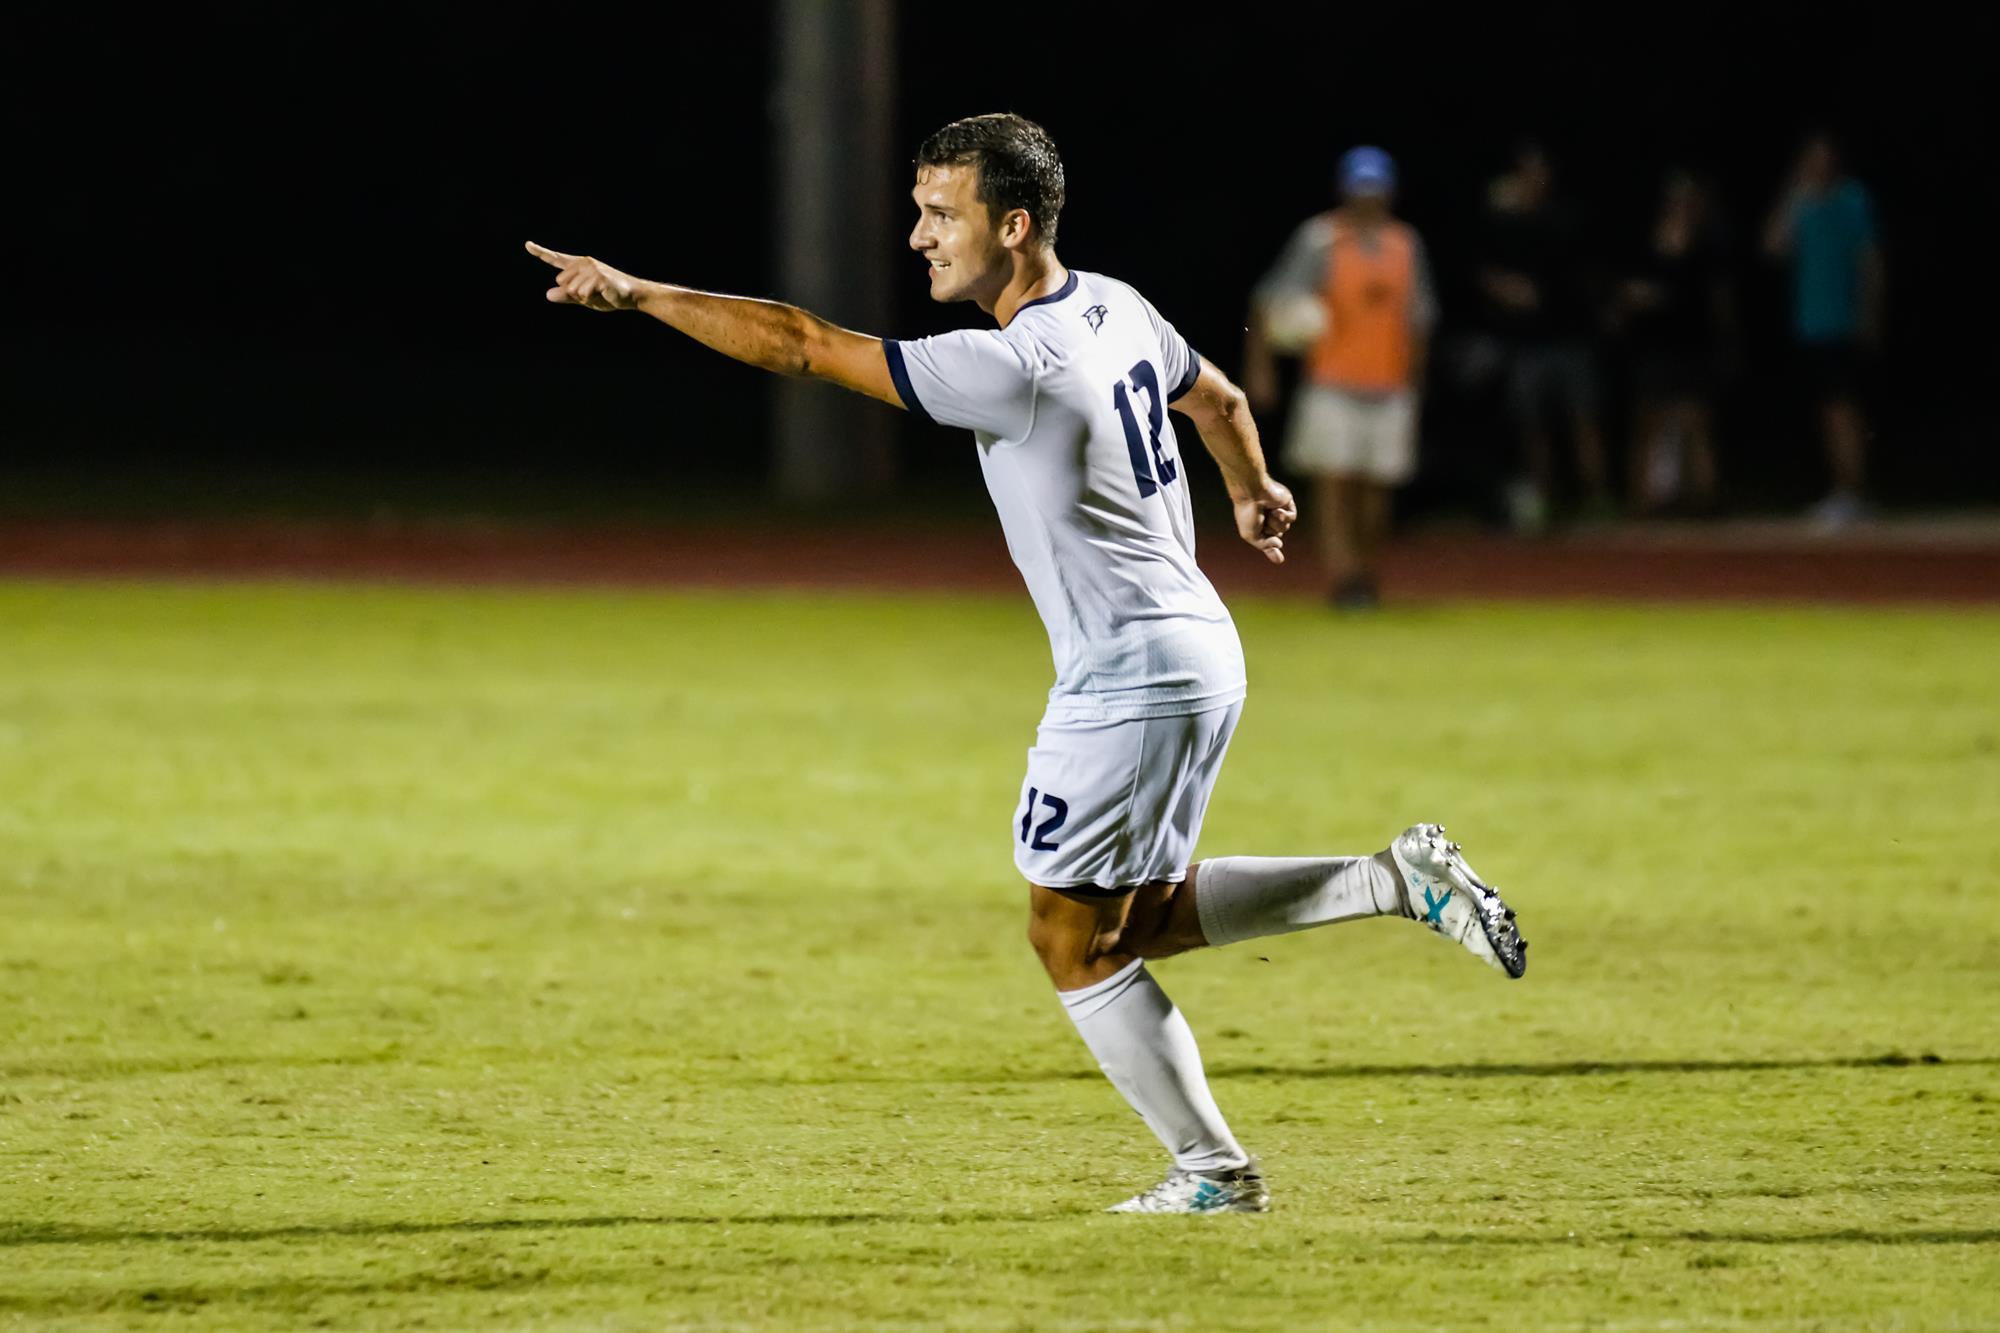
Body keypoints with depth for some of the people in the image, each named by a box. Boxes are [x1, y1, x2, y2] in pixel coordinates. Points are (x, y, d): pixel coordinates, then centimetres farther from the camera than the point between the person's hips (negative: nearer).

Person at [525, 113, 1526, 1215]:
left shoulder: (1013, 369, -24)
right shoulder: (1114, 306, 4)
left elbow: (806, 348, -25)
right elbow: (1218, 398, 24)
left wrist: (636, 294, -22)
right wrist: (1252, 491, 45)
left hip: (1127, 685, -9)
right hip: (1198, 656, 9)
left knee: (1072, 939, 3)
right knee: (1143, 917, 21)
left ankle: (1211, 1168, 9)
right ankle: (1395, 881, 15)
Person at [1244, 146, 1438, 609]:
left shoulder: (1404, 243, 10)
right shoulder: (1320, 238, -4)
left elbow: (1418, 318, 17)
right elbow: (1270, 302, -5)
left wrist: (1416, 381, 17)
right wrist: (1258, 367, -12)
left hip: (1390, 390, 4)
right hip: (1332, 388, -4)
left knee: (1376, 491, 5)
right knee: (1335, 484, -11)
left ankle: (1365, 576, 17)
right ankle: (1343, 578, -15)